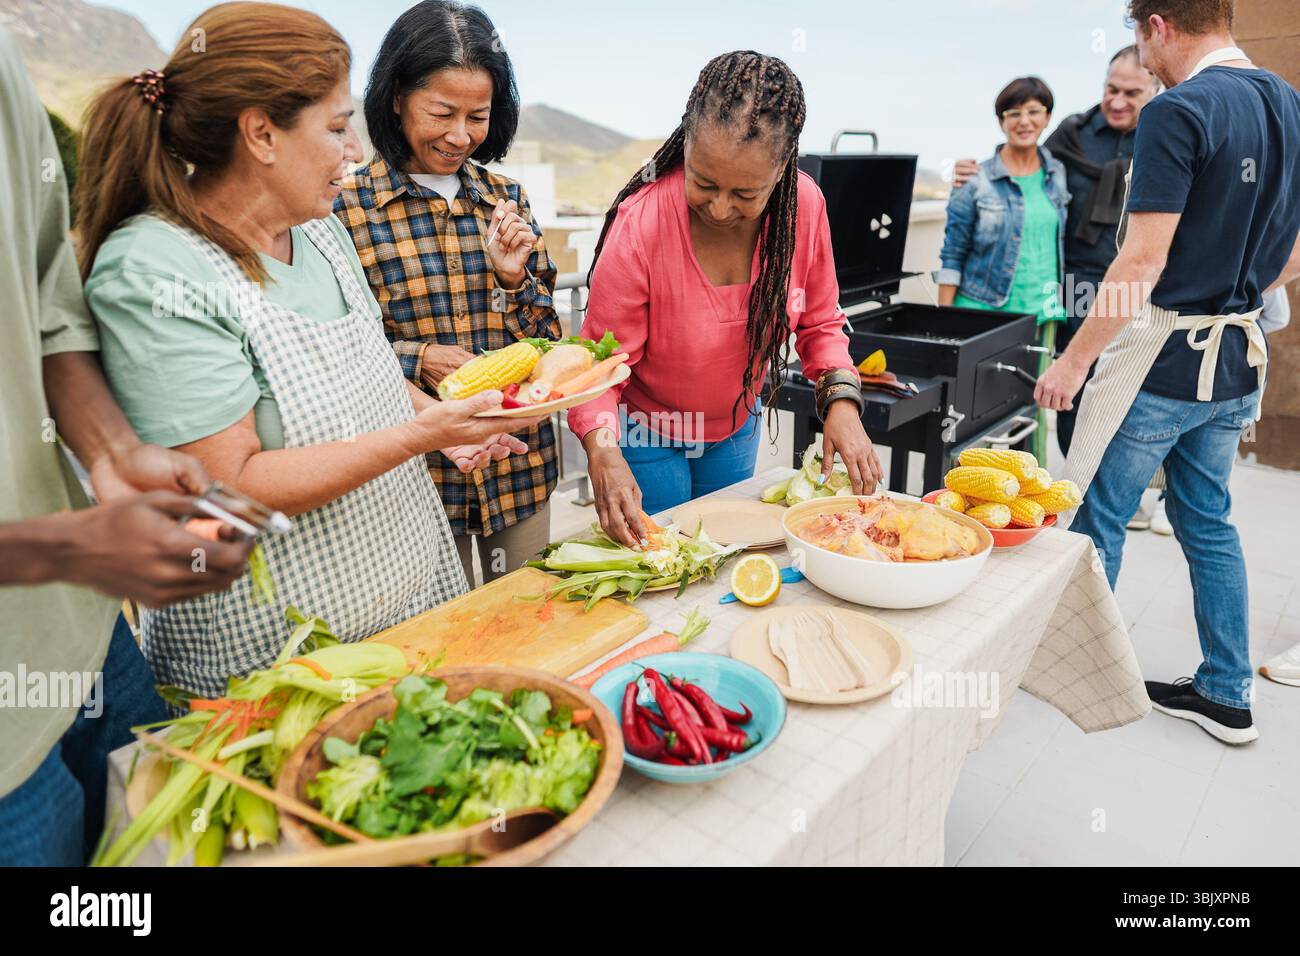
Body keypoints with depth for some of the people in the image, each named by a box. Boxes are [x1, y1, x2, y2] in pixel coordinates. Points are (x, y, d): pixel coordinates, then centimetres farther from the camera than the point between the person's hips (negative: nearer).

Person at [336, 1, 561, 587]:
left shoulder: (506, 199, 5)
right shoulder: (347, 207, -7)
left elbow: (547, 340, 6)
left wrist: (514, 279, -12)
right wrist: (413, 359, -20)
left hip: (520, 466, 4)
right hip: (417, 471, -3)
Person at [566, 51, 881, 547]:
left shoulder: (804, 203, -17)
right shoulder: (640, 224, -30)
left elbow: (819, 323, -3)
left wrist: (841, 399, -19)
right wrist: (603, 454, -40)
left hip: (736, 430, 4)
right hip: (647, 432, -4)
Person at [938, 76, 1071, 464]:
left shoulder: (1057, 174, 10)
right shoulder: (977, 181, -4)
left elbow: (1061, 241, 21)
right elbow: (952, 257, -4)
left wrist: (1057, 302, 15)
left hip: (1041, 313, 4)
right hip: (984, 312, -4)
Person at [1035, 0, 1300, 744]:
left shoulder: (1179, 113, -16)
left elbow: (1143, 263, -22)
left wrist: (1074, 362, -16)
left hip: (1163, 357, -8)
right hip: (1236, 359, 8)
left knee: (1098, 517, 7)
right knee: (1209, 521, 17)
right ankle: (1227, 694, 27)